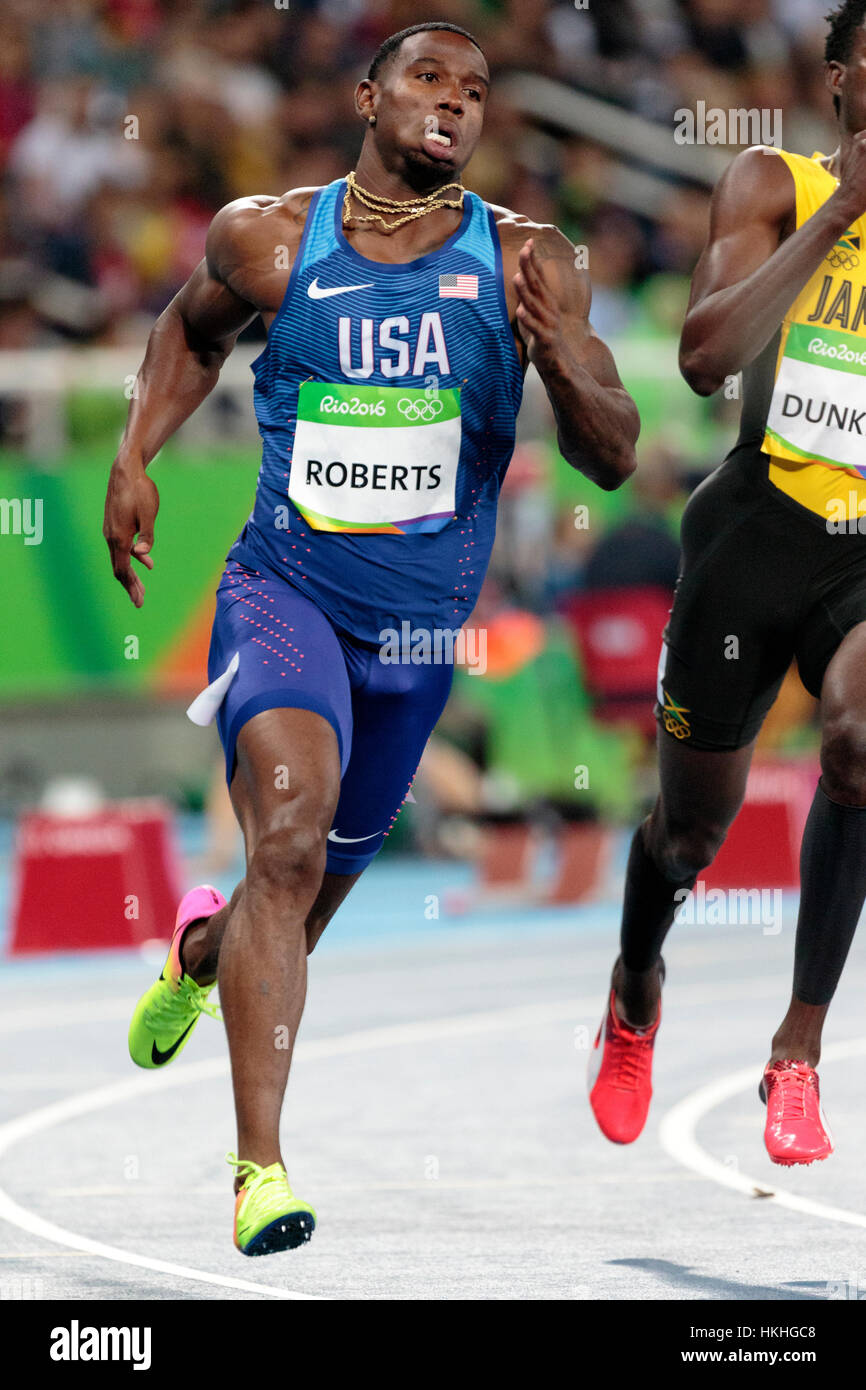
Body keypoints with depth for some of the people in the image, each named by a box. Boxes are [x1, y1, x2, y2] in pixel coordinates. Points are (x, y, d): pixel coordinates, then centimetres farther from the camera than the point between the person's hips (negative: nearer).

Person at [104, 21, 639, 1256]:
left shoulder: (527, 264, -4)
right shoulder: (267, 240, -4)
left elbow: (613, 461, -6)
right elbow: (192, 330, 19)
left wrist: (563, 361, -25)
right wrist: (135, 457, 5)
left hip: (421, 628, 3)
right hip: (284, 588, -3)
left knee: (320, 879, 18)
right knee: (290, 837, -26)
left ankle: (204, 951, 56)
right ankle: (261, 1167, -29)